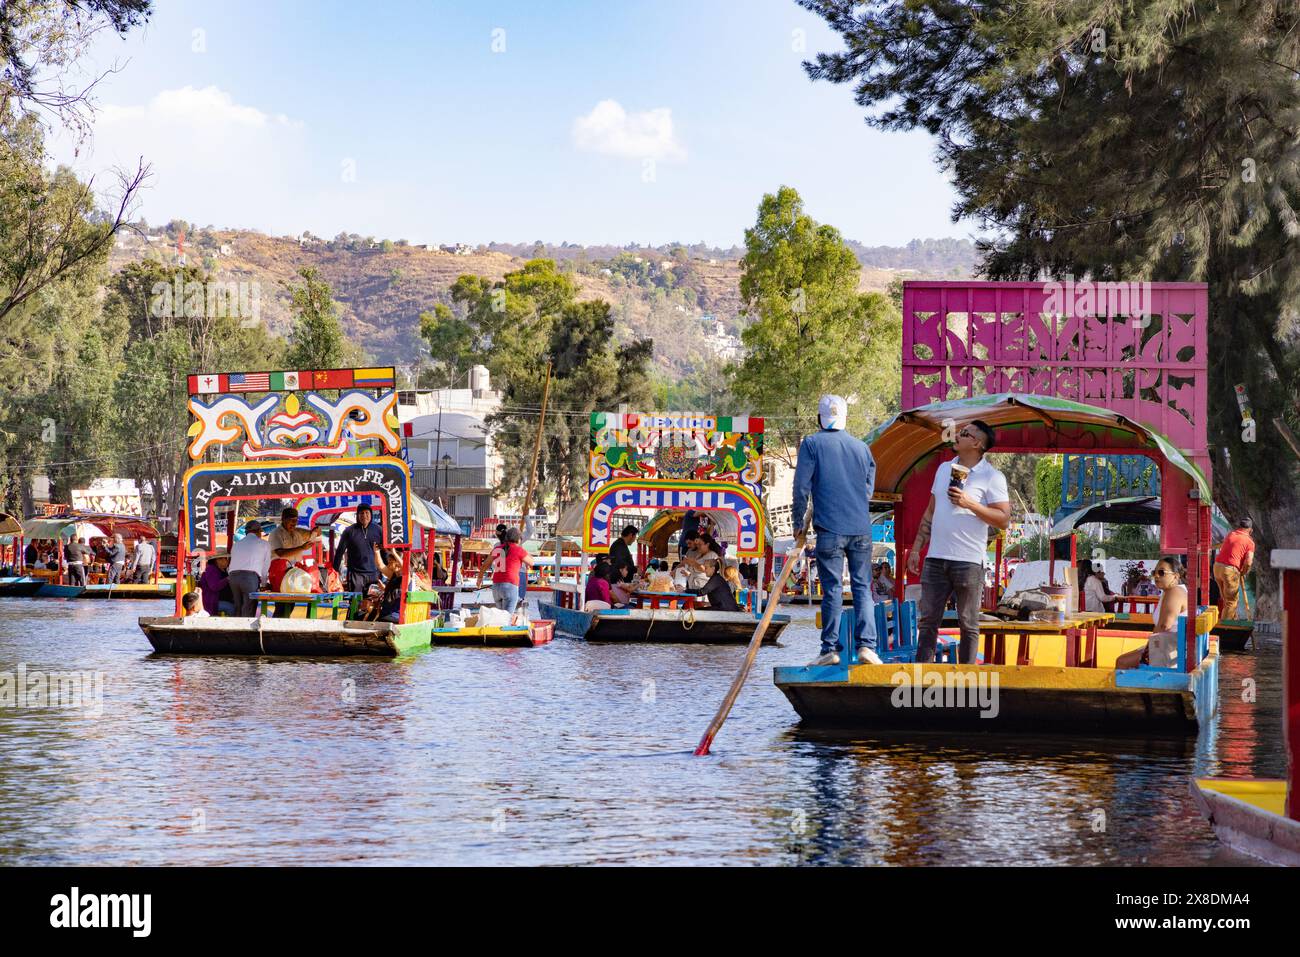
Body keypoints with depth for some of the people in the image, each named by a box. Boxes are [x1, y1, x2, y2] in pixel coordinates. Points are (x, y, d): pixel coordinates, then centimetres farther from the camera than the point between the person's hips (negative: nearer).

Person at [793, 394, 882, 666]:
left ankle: (830, 649, 0)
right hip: (861, 528, 3)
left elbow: (802, 486, -4)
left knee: (832, 589, 0)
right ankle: (866, 645, -7)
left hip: (829, 529, -3)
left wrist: (798, 522, 5)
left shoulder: (811, 444, 0)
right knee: (862, 587, 4)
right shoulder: (861, 447, 12)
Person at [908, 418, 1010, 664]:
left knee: (968, 624, 2)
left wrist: (969, 504, -17)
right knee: (928, 620, 5)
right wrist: (916, 549, 16)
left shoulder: (992, 477, -4)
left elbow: (1003, 519, -10)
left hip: (968, 561, -5)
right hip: (935, 559, 5)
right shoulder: (944, 469, 15)